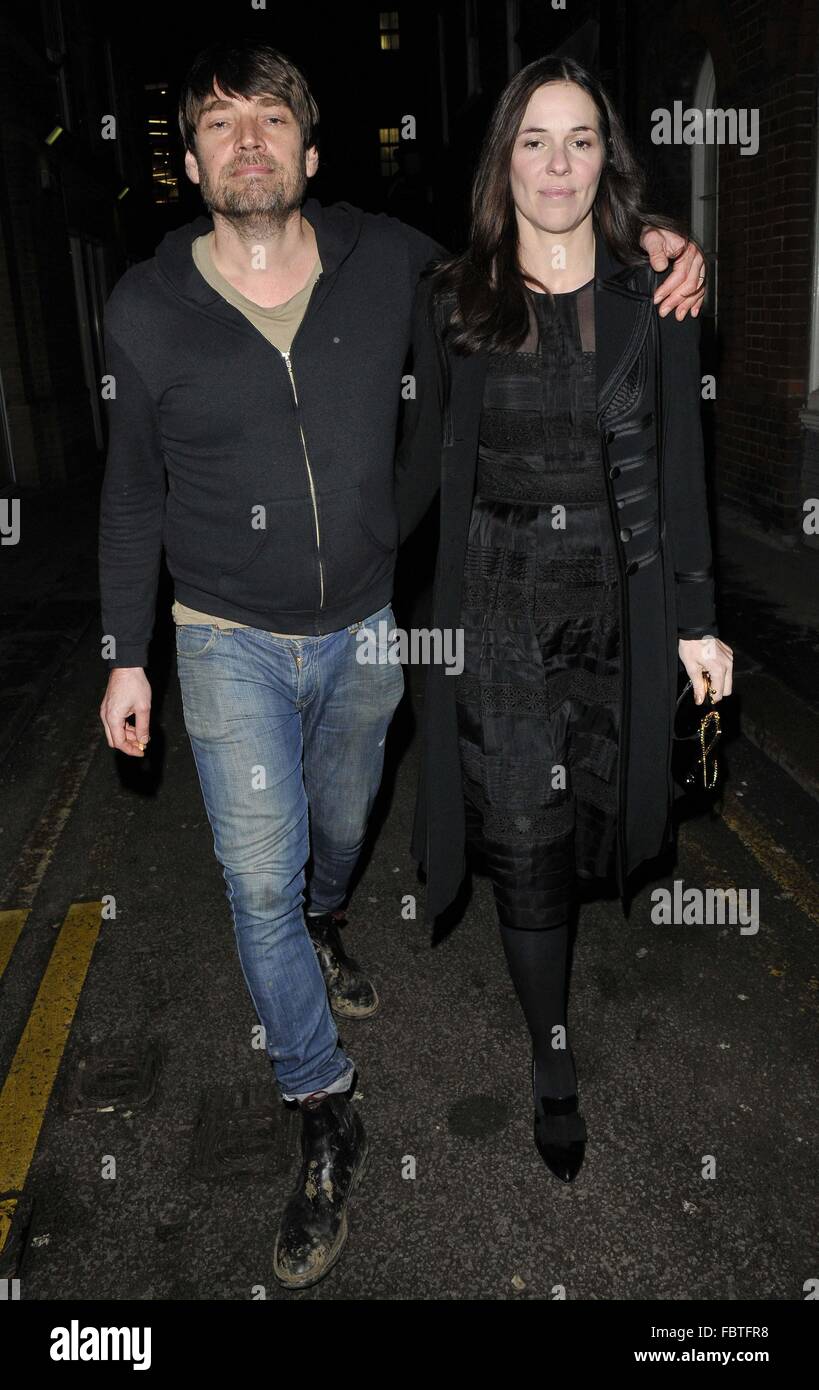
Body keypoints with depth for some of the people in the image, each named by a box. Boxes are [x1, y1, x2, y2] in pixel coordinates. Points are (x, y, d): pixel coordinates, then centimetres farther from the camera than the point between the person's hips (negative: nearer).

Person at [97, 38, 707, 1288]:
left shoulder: (387, 261, -6)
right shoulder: (147, 308, -8)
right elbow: (132, 496, 0)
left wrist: (644, 243, -10)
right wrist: (127, 657, 1)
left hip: (364, 629, 2)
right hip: (231, 643, -1)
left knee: (339, 825, 23)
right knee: (260, 876, -3)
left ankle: (317, 930, 59)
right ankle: (326, 1119, 17)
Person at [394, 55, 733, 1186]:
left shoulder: (653, 297, 4)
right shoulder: (452, 298, 3)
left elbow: (678, 468, 4)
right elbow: (426, 460, 7)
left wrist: (696, 618, 1)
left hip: (617, 604, 2)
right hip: (498, 604, -1)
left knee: (588, 817, 13)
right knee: (524, 839, 0)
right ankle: (555, 1067, 17)